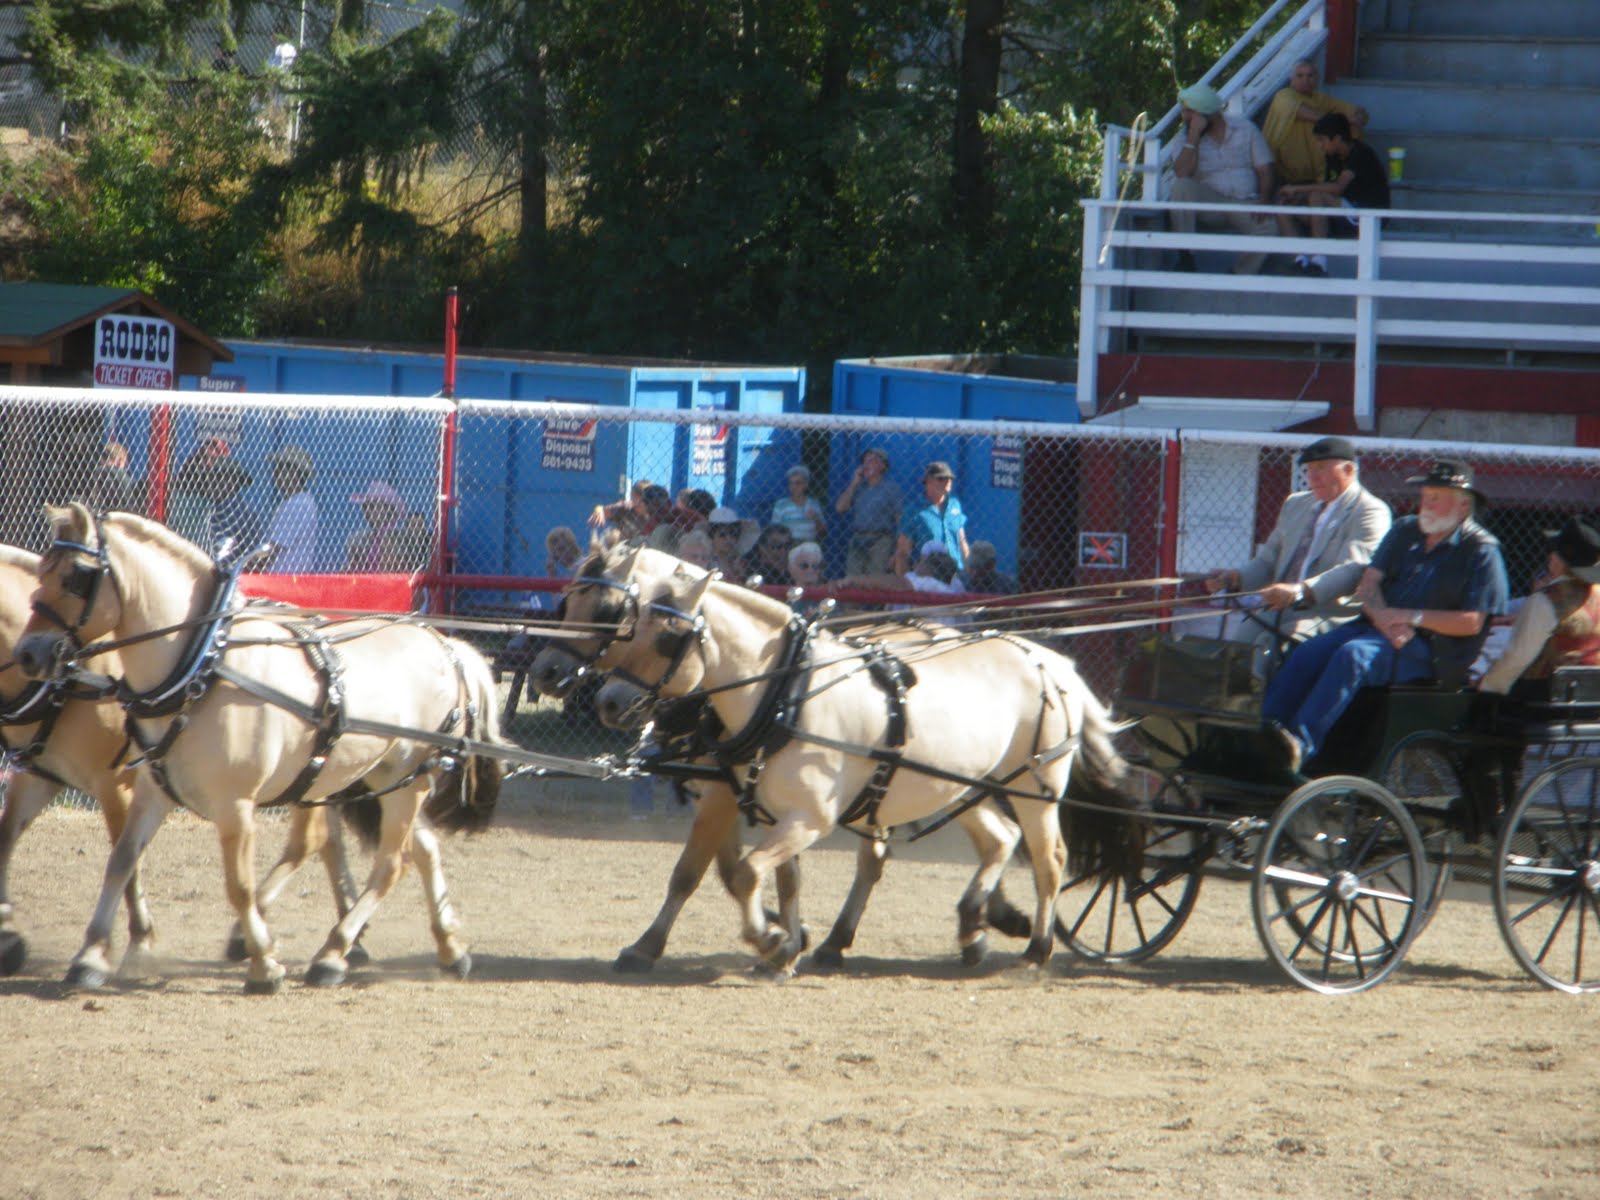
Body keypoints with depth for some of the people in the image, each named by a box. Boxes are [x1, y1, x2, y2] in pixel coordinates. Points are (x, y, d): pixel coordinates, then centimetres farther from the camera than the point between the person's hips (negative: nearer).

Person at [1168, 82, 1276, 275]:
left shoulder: (1245, 129, 7)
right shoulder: (1186, 136, 6)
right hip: (1208, 202, 1)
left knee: (1268, 229, -33)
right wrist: (1194, 135, -14)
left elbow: (1264, 169, 3)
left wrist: (1264, 200, -15)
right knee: (1181, 187, -31)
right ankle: (1185, 257, -24)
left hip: (1244, 205, -1)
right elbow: (1182, 173, -12)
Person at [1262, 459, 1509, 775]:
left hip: (1429, 647, -6)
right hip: (1377, 628, 7)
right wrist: (1383, 617, -11)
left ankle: (1301, 745, -48)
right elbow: (1369, 583, 11)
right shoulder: (1404, 531, 19)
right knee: (1307, 653, -19)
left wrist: (1412, 617, -14)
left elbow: (1472, 622, -8)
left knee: (1353, 655, -33)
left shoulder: (1481, 550, 0)